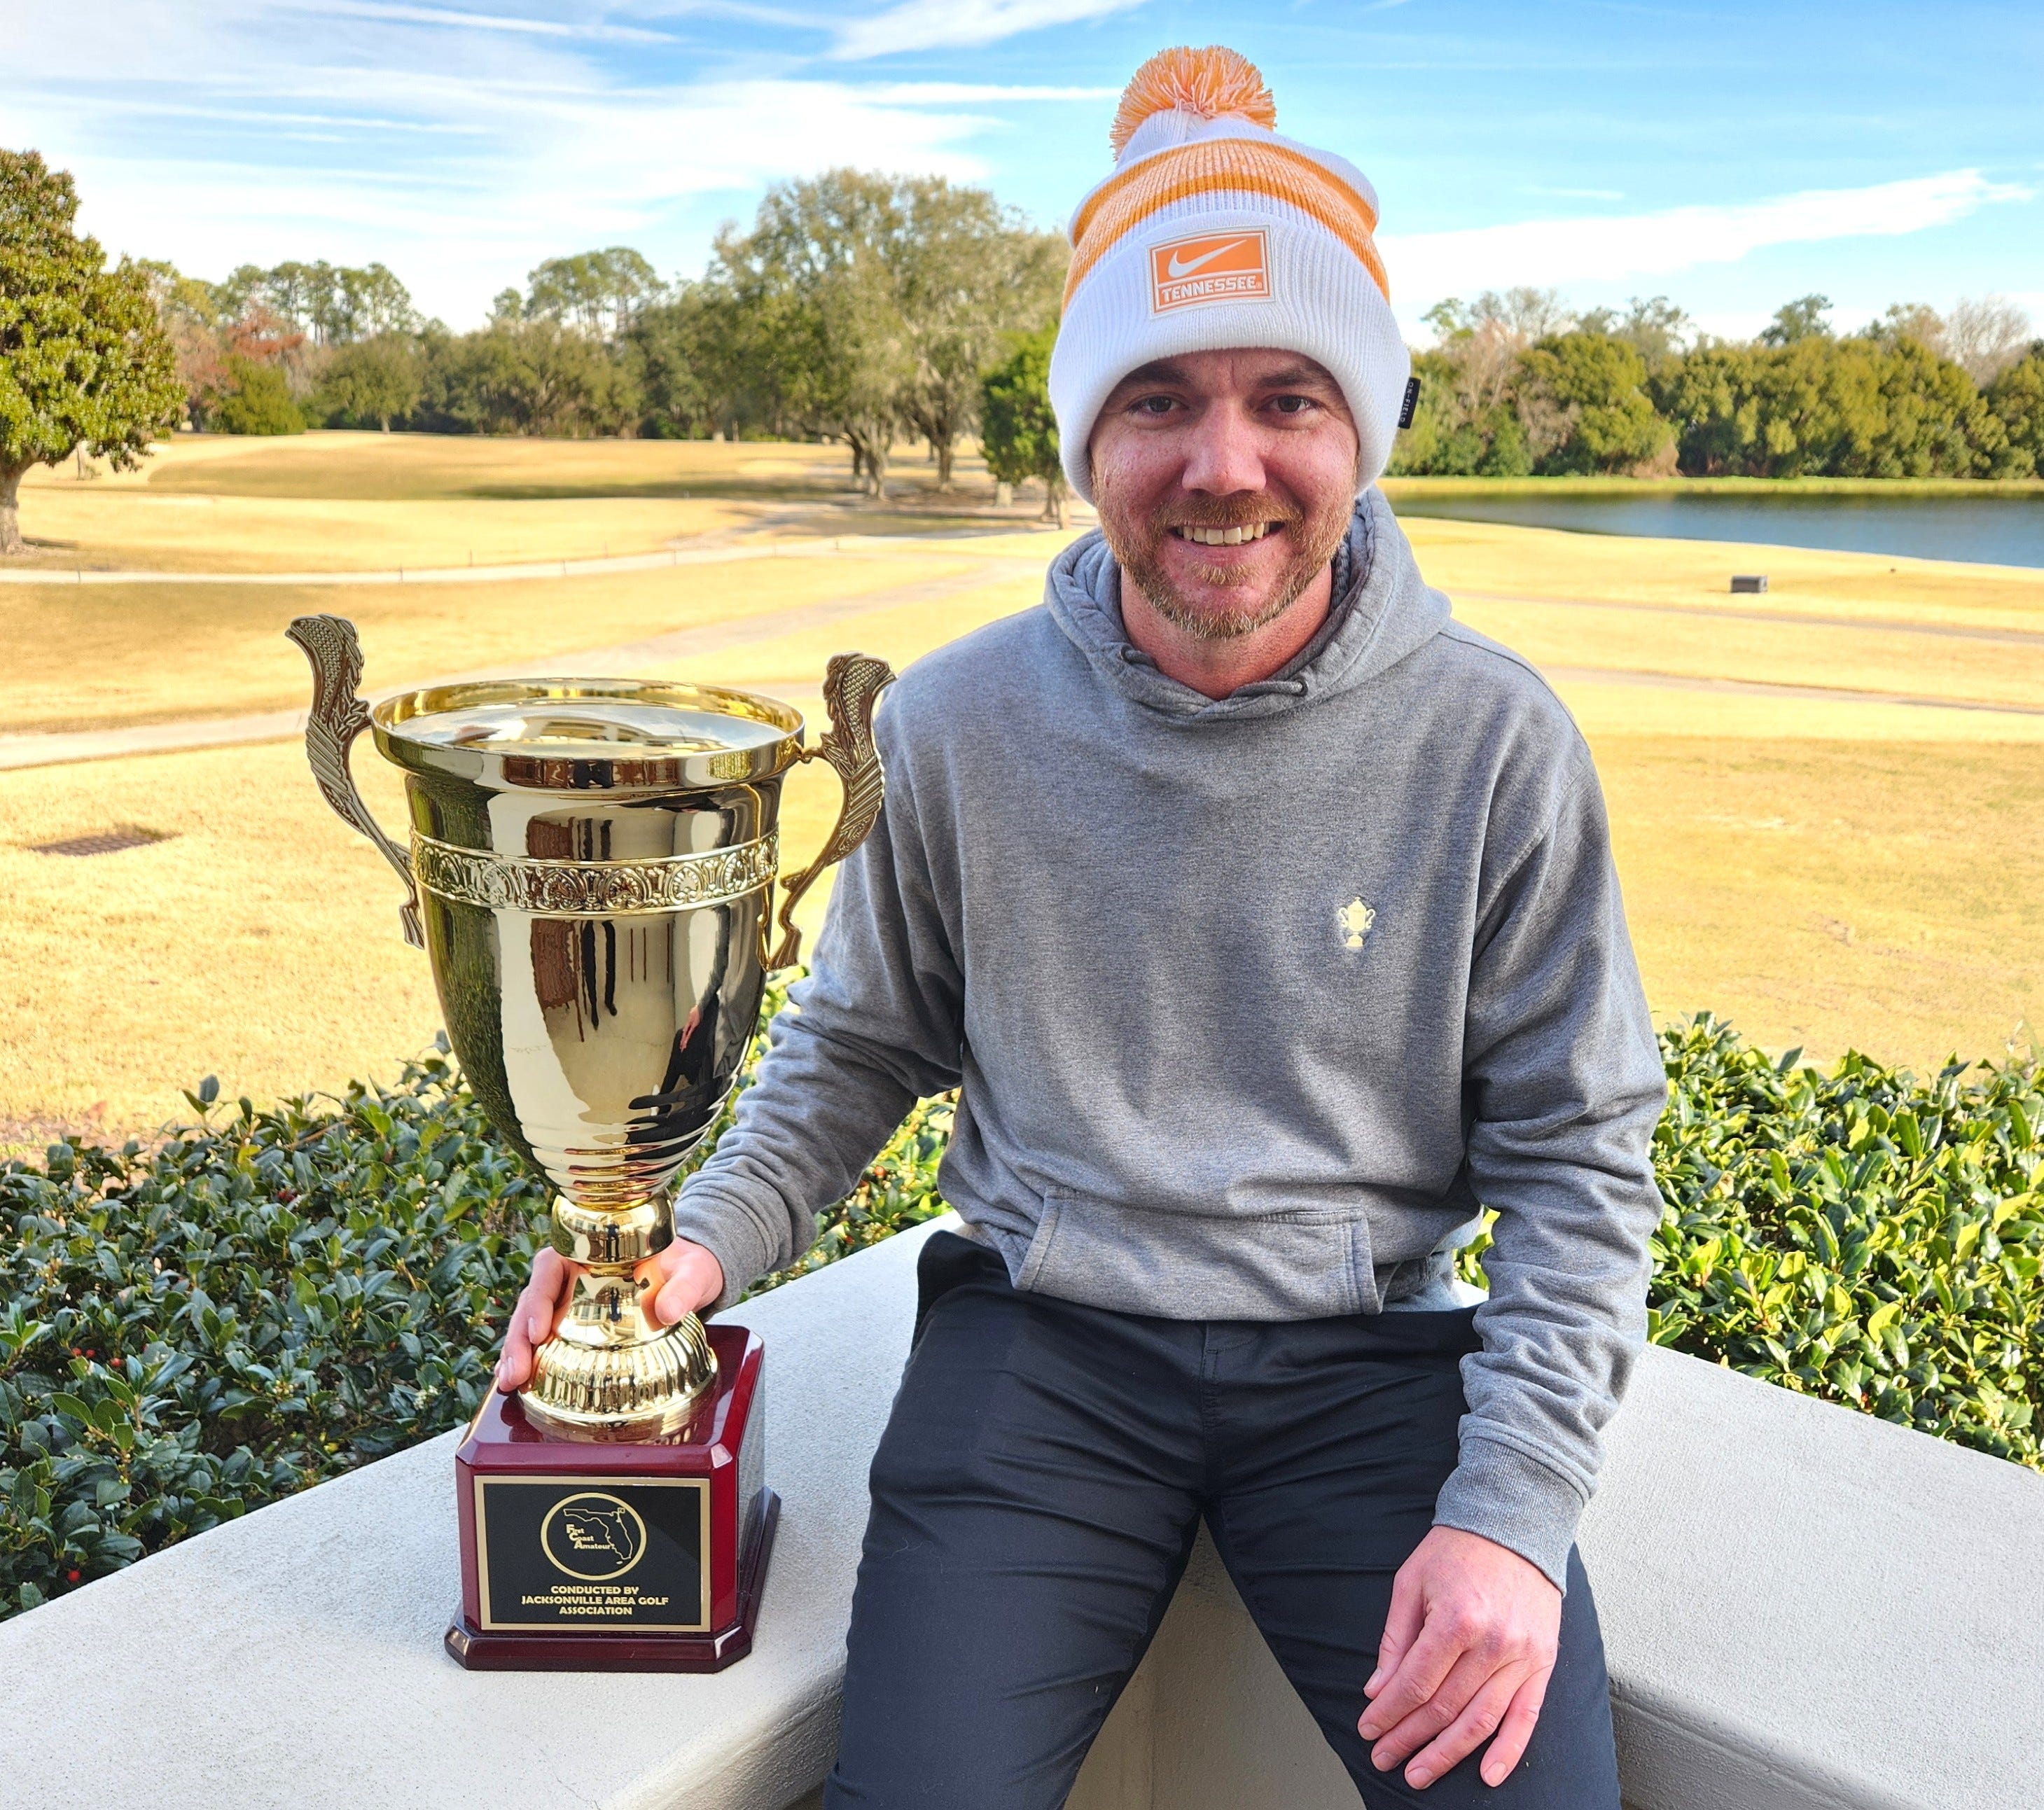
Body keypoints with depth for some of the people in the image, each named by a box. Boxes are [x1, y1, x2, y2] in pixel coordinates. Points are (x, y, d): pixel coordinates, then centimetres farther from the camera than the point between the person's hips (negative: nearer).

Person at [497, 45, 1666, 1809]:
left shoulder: (1492, 743, -7)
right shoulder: (957, 724, -4)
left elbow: (1580, 1150, -2)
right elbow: (859, 1044, 10)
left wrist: (1514, 1506, -12)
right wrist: (710, 1236, -8)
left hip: (1372, 1349, 0)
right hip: (1044, 1334, 1)